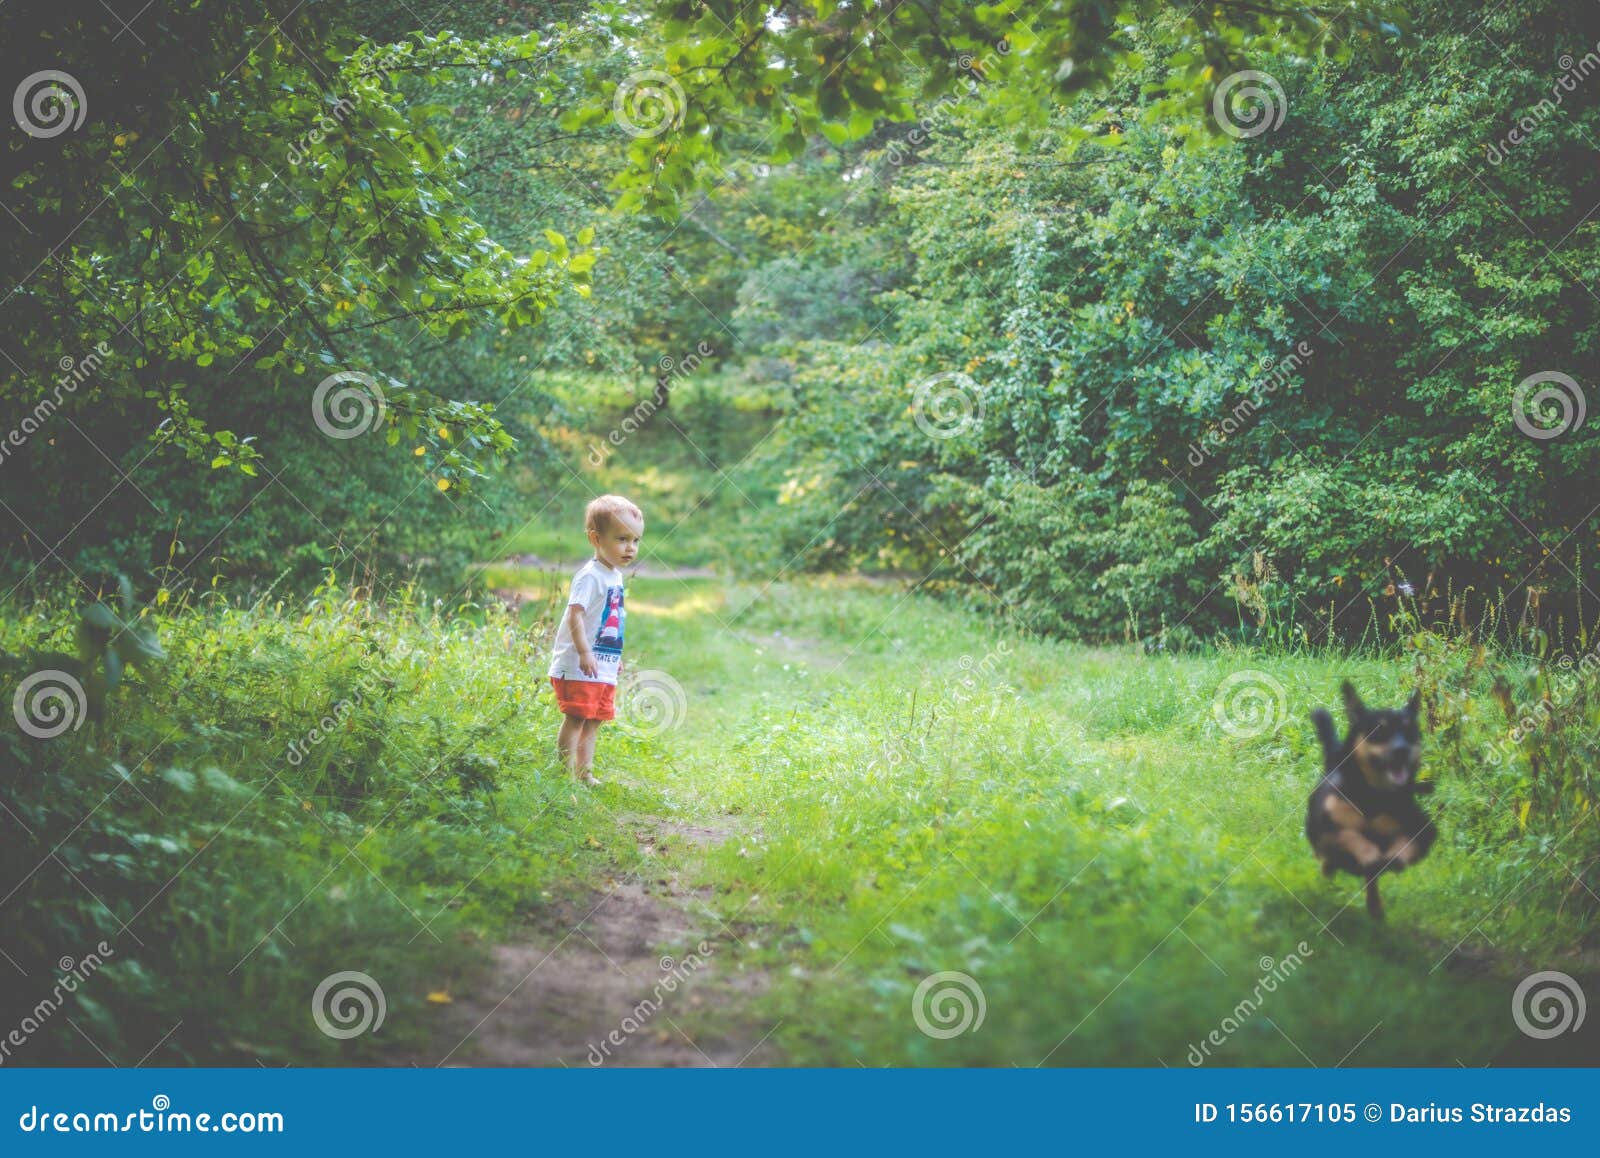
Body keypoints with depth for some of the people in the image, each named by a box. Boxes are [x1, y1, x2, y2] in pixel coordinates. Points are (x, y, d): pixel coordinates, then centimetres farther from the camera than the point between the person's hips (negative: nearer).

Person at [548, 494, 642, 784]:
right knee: (575, 718, -8)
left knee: (594, 721, 13)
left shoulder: (615, 576, 14)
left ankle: (585, 773, 21)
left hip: (604, 669, 9)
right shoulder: (590, 576, -16)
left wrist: (615, 658, 27)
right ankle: (566, 771, -4)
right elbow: (575, 614, -24)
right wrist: (584, 652, -30)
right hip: (579, 667, -9)